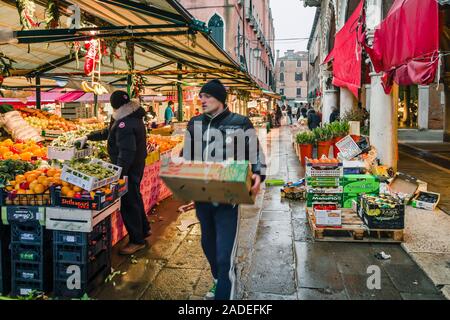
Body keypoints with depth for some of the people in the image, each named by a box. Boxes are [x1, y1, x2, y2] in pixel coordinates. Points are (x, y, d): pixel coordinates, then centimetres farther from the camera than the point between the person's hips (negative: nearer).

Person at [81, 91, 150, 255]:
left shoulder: (125, 124, -24)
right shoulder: (134, 117, 10)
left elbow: (126, 152, -28)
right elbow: (108, 132, 20)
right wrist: (89, 137, 20)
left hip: (128, 168, -11)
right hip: (137, 165, 11)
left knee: (129, 202, 0)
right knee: (135, 197, 23)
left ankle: (137, 241, 12)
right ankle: (144, 230, 39)